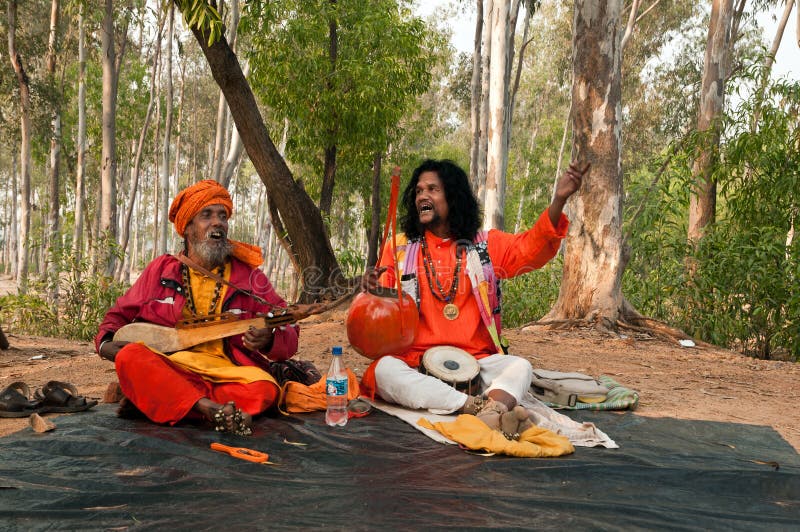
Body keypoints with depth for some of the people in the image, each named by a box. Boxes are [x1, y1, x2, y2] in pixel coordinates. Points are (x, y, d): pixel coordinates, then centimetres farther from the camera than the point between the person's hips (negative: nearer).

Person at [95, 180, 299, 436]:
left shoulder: (248, 275, 8)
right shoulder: (161, 270, 12)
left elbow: (289, 337, 6)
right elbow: (119, 315, 23)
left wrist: (268, 340, -18)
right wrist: (105, 343, 1)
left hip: (227, 372, 0)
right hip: (169, 366, 1)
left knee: (264, 388, -31)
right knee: (130, 357, -29)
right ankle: (209, 407, -39)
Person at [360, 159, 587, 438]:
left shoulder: (486, 244, 11)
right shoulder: (399, 248, 10)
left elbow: (532, 246, -4)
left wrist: (559, 200, -19)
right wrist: (372, 288, -17)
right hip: (414, 364, -1)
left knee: (519, 366, -23)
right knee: (385, 369, -32)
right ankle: (479, 406, -44)